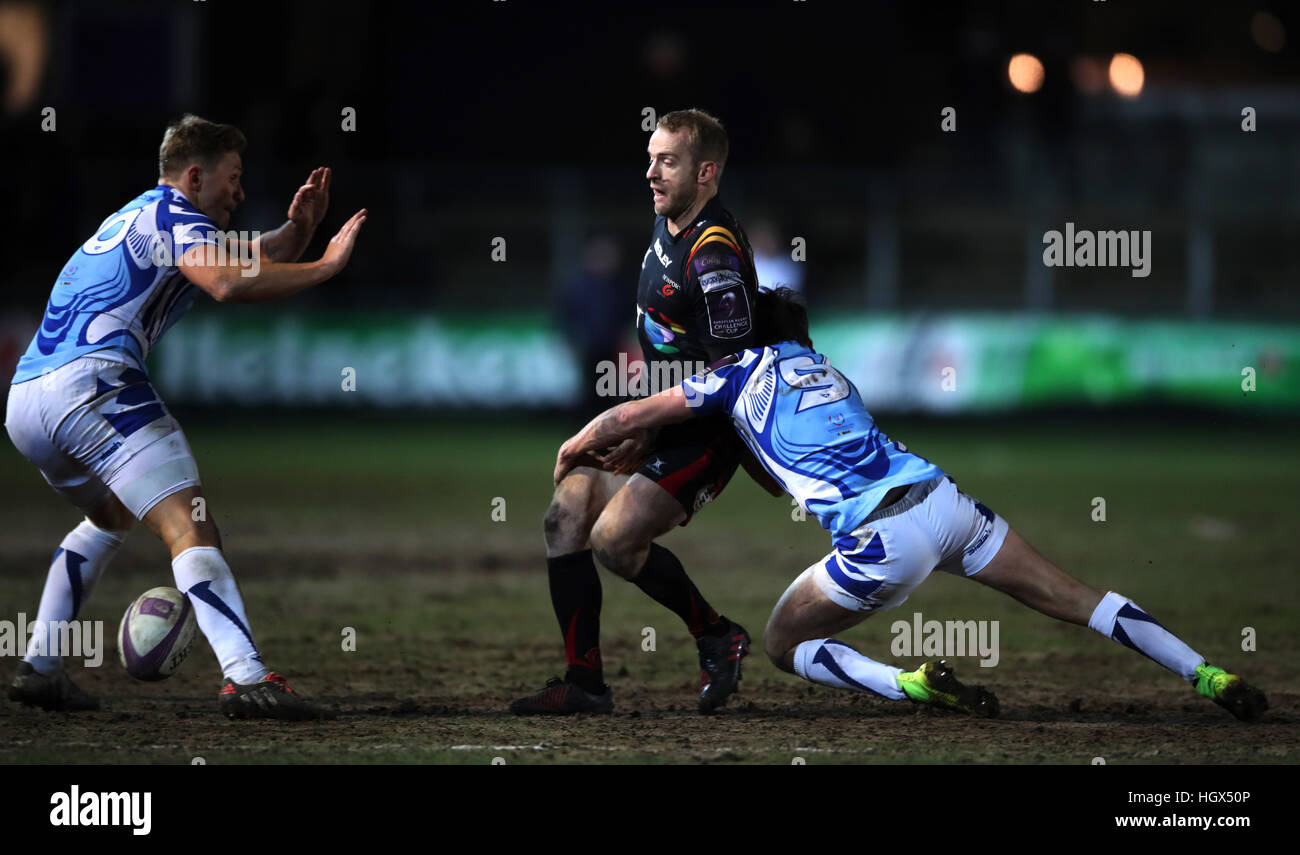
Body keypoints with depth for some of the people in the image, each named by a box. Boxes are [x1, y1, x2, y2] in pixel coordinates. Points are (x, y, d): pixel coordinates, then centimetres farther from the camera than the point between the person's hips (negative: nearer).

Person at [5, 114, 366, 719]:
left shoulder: (138, 217, 29)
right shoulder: (173, 215, 1)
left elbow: (251, 260, 31)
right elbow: (228, 283, -20)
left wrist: (295, 230, 13)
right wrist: (325, 266, -14)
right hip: (90, 382, -10)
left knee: (109, 516, 33)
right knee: (189, 528, -16)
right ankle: (245, 679, -31)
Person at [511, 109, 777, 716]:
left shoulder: (715, 252, -22)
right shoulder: (667, 226, 8)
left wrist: (646, 432, -21)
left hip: (704, 434, -10)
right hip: (660, 420, 10)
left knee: (615, 539, -20)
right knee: (566, 516, -1)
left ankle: (716, 637, 3)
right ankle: (584, 683, 3)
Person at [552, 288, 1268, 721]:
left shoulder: (742, 372, 11)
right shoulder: (829, 374, 29)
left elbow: (626, 417, 13)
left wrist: (574, 449, 34)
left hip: (884, 537, -6)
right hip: (943, 499, 6)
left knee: (783, 643, 12)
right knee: (1082, 603, 12)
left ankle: (911, 684, -9)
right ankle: (1211, 678, 6)